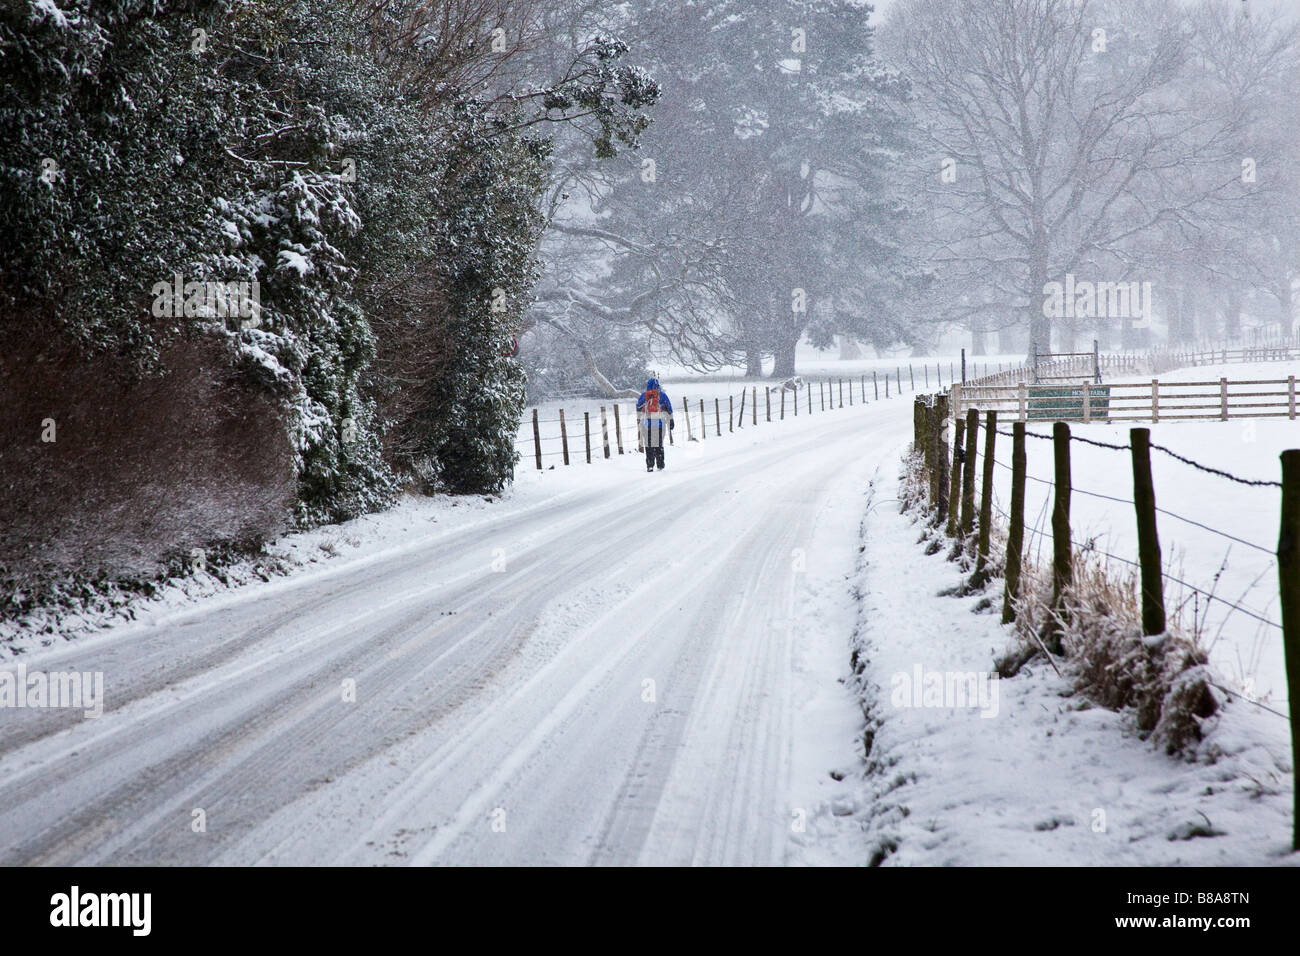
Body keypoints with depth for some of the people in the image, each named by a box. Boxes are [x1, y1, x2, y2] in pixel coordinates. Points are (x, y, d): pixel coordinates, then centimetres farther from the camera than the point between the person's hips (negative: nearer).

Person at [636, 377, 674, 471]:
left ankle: (650, 466, -2)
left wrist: (638, 419, 29)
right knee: (659, 444, 11)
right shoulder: (662, 395, 1)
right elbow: (668, 409, 3)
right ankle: (660, 465, 11)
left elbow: (638, 408, 14)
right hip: (659, 423, 0)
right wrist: (671, 421, 10)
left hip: (646, 423, 0)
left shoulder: (643, 396, 4)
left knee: (648, 445, 5)